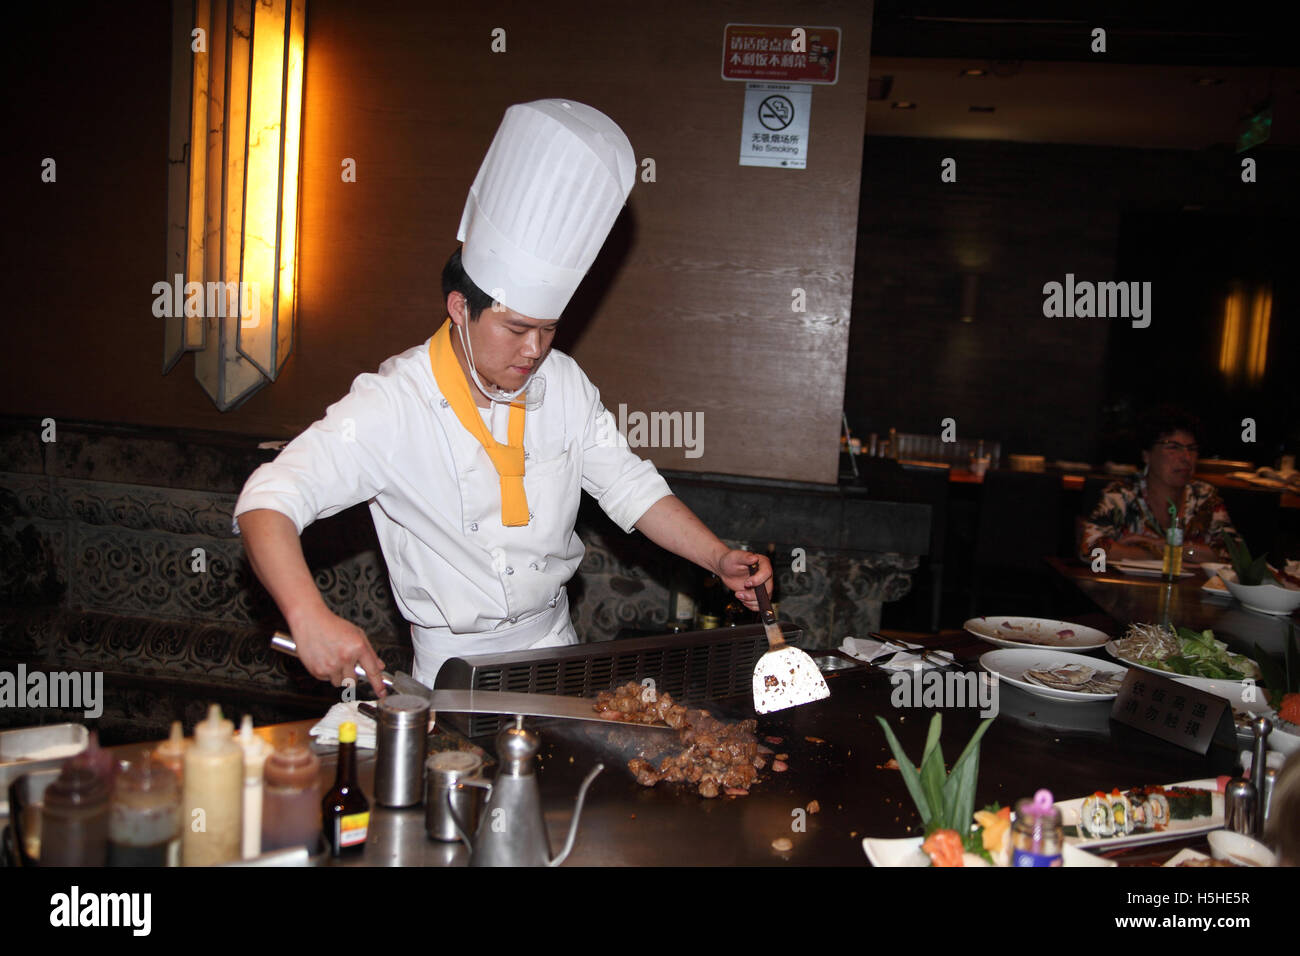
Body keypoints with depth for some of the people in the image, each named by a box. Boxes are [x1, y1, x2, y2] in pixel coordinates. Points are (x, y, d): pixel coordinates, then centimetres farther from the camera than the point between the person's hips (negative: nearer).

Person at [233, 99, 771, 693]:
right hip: (456, 669, -3)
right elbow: (267, 502, -21)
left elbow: (629, 486, 8)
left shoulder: (563, 384, 0)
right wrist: (310, 619, -37)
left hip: (558, 647, 4)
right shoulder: (392, 405, -16)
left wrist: (720, 560, -3)